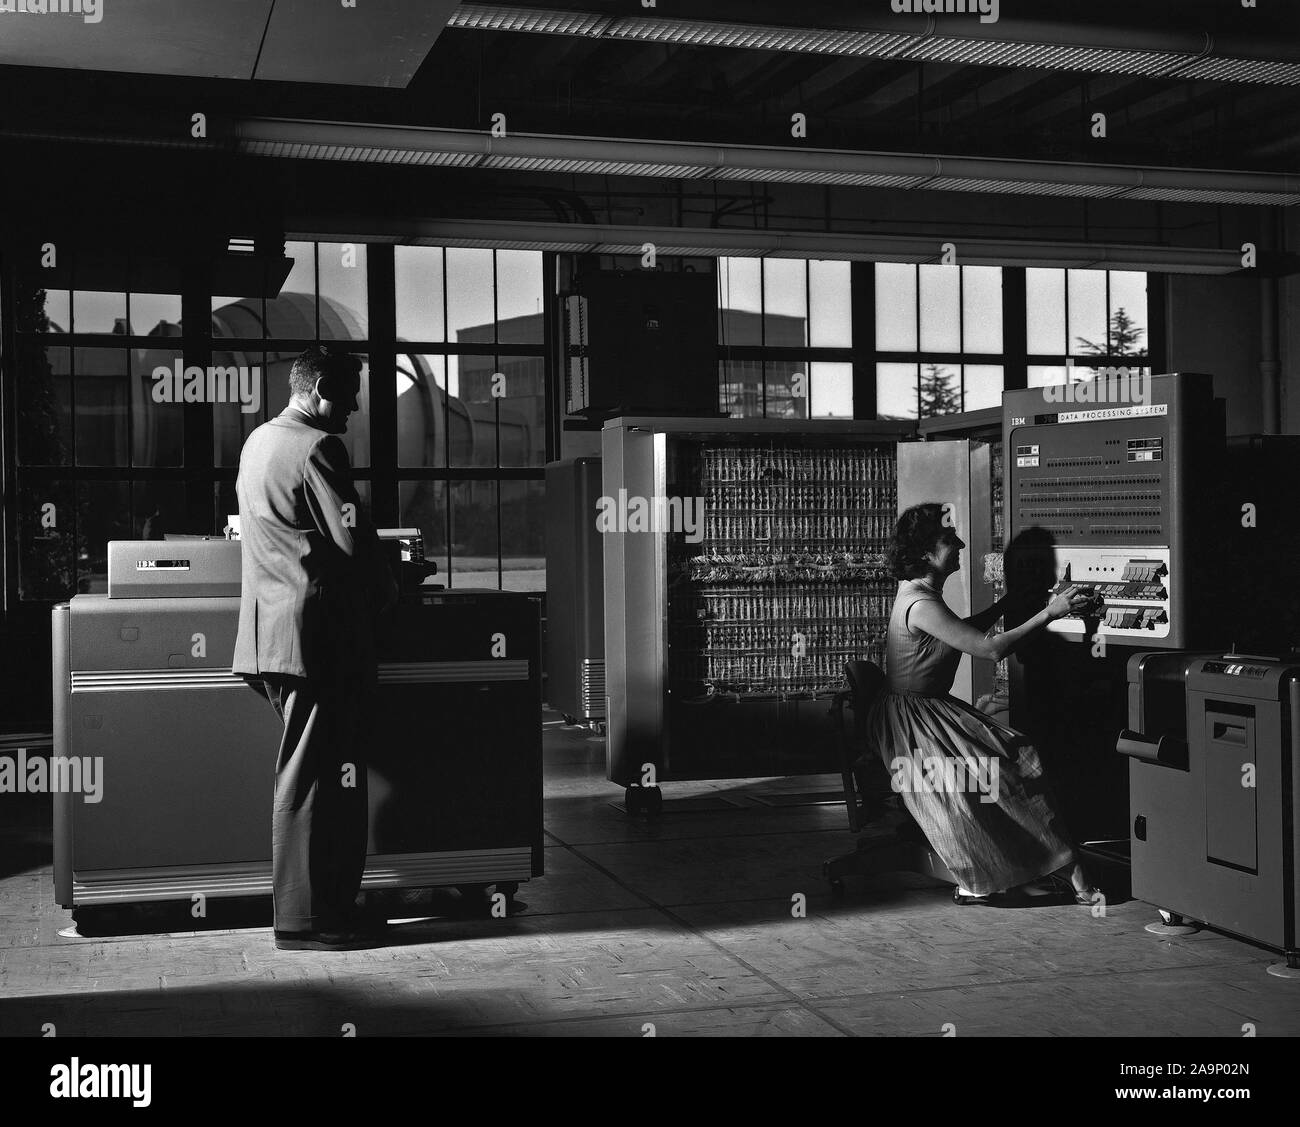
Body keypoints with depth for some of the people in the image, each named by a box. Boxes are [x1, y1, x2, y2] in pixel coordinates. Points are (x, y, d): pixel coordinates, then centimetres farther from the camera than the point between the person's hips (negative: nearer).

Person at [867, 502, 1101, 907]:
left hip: (931, 710, 10)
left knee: (1016, 754, -6)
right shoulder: (921, 605, -21)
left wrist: (1009, 601, 24)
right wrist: (1050, 613, -20)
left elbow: (964, 632, 29)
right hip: (910, 721, -10)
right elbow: (991, 648, -23)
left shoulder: (919, 592, 11)